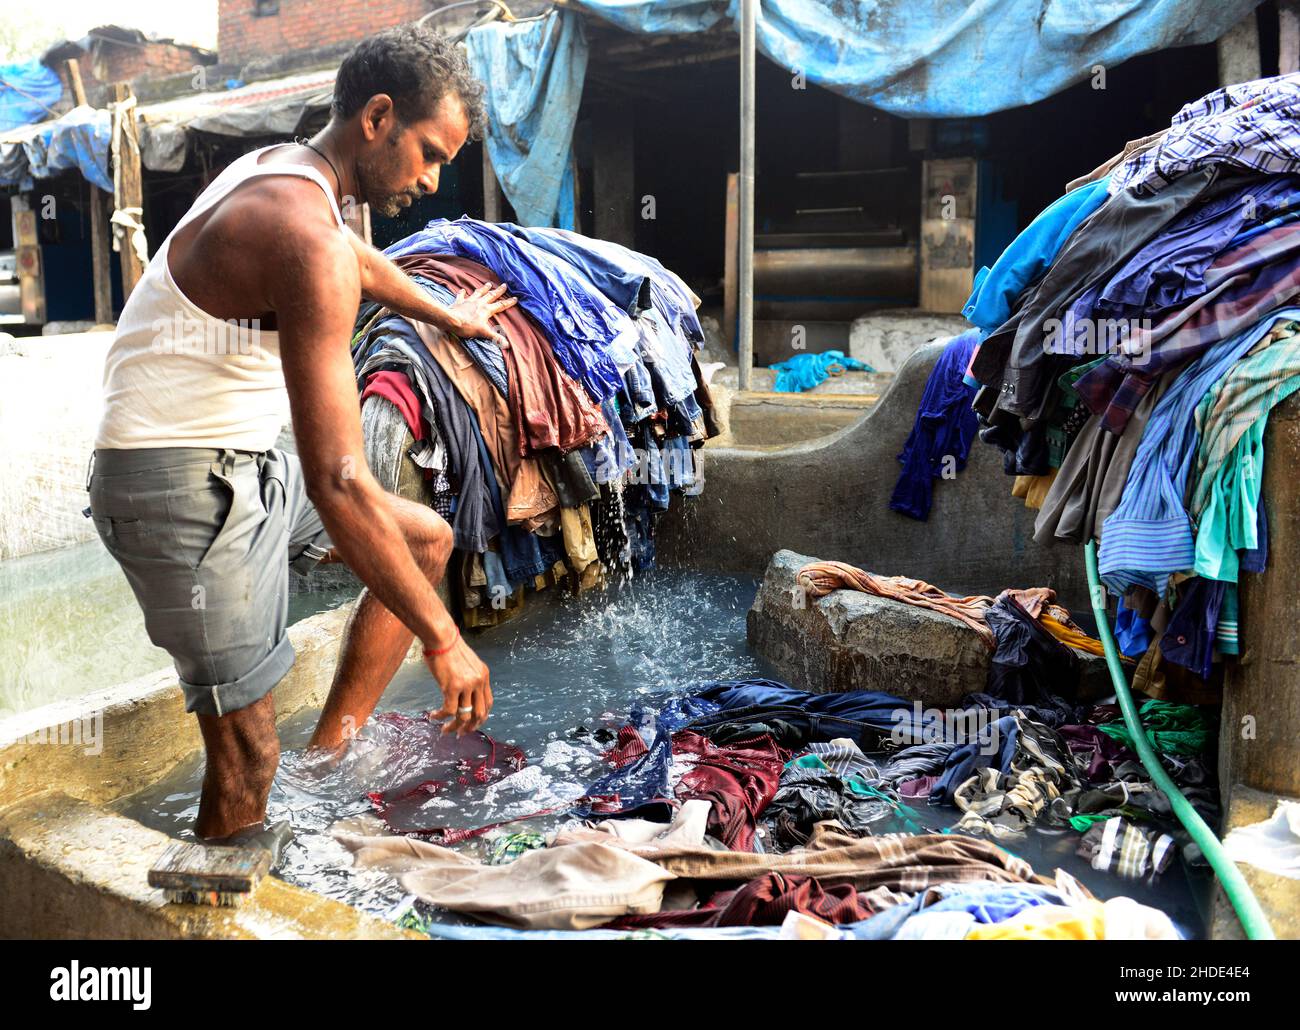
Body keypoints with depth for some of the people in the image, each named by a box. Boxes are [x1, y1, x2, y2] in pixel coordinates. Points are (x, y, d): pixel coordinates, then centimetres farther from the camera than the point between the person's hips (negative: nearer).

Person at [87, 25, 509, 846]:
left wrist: (448, 315, 50)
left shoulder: (285, 172, 7)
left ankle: (327, 764, 18)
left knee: (427, 539, 15)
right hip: (187, 484, -10)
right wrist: (444, 641, -24)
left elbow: (359, 262, 33)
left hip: (243, 463, 10)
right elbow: (337, 484, -30)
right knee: (248, 755, -8)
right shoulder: (305, 236, -25)